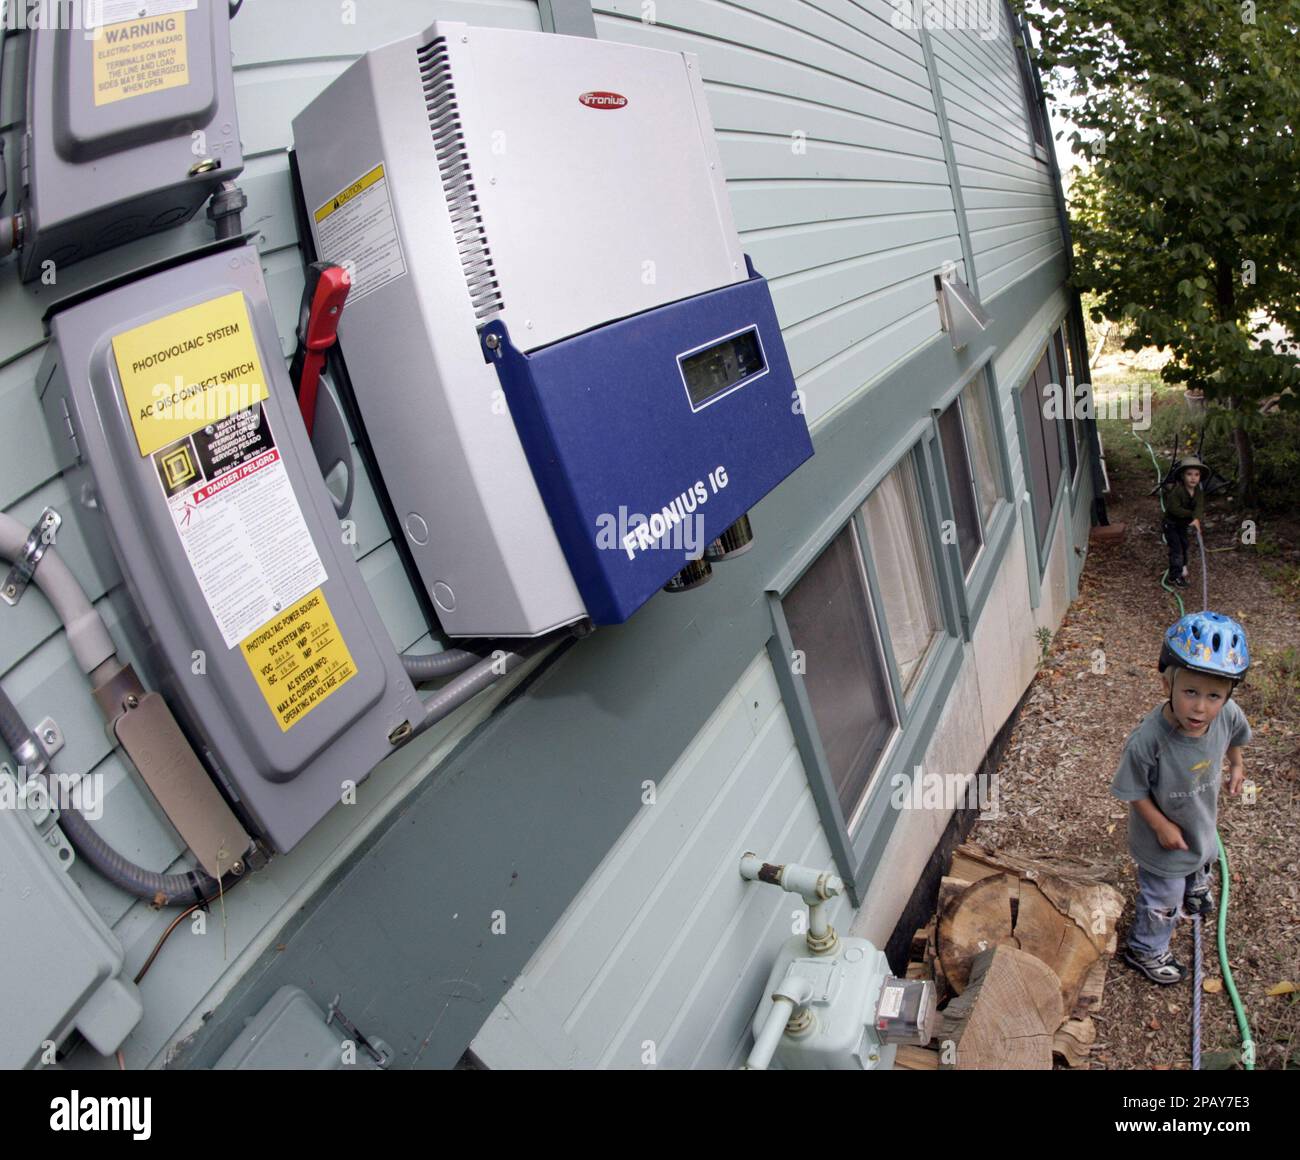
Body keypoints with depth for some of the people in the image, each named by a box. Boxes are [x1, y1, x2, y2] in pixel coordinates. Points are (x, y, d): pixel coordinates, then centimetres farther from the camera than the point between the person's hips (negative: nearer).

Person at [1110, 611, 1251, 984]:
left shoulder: (1228, 715, -28)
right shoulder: (1147, 741, -44)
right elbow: (1134, 791, -26)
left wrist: (1236, 764, 16)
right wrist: (1161, 825, -21)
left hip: (1203, 822, 6)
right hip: (1164, 836, -6)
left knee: (1202, 861, 38)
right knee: (1163, 899, 17)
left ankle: (1194, 891, 73)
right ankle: (1145, 950, 46)